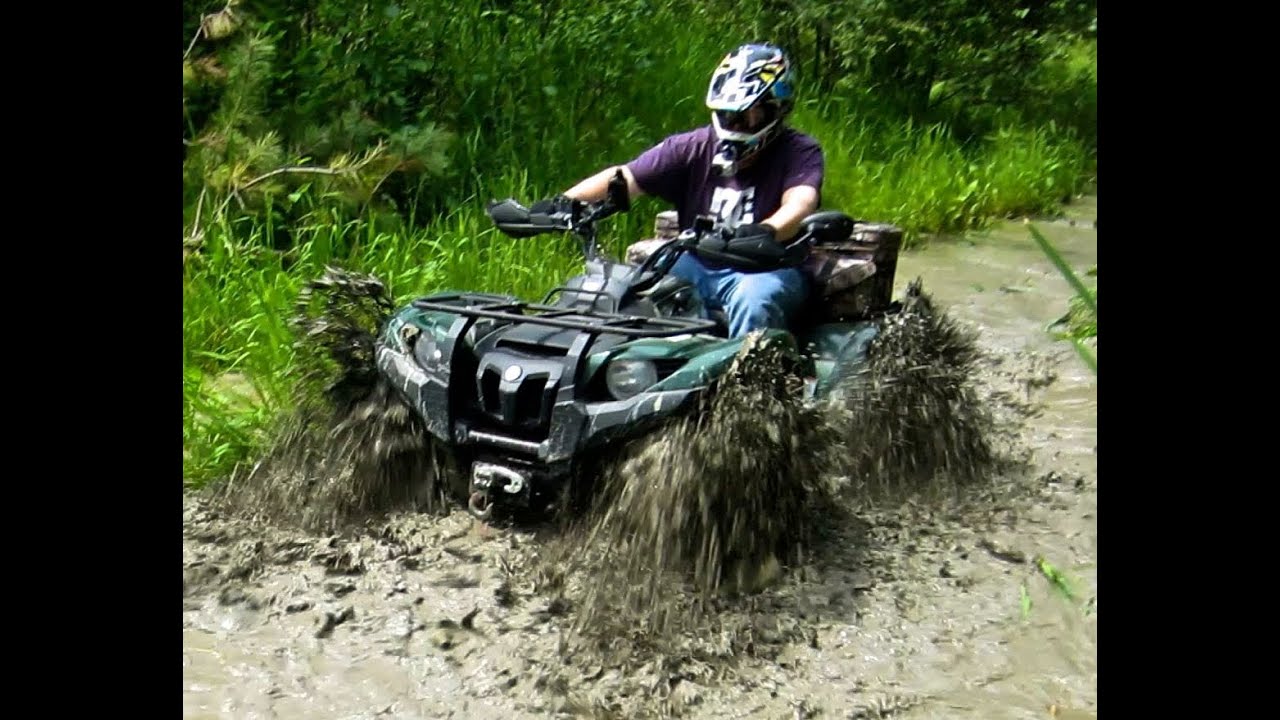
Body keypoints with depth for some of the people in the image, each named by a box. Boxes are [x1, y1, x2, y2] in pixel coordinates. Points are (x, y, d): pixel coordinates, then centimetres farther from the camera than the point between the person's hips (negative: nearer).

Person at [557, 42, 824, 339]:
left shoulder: (800, 152, -3)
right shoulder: (693, 147, 4)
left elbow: (799, 203, -24)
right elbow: (624, 178, -5)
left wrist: (766, 231, -47)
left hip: (767, 270, -3)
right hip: (697, 265, 4)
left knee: (754, 298, -37)